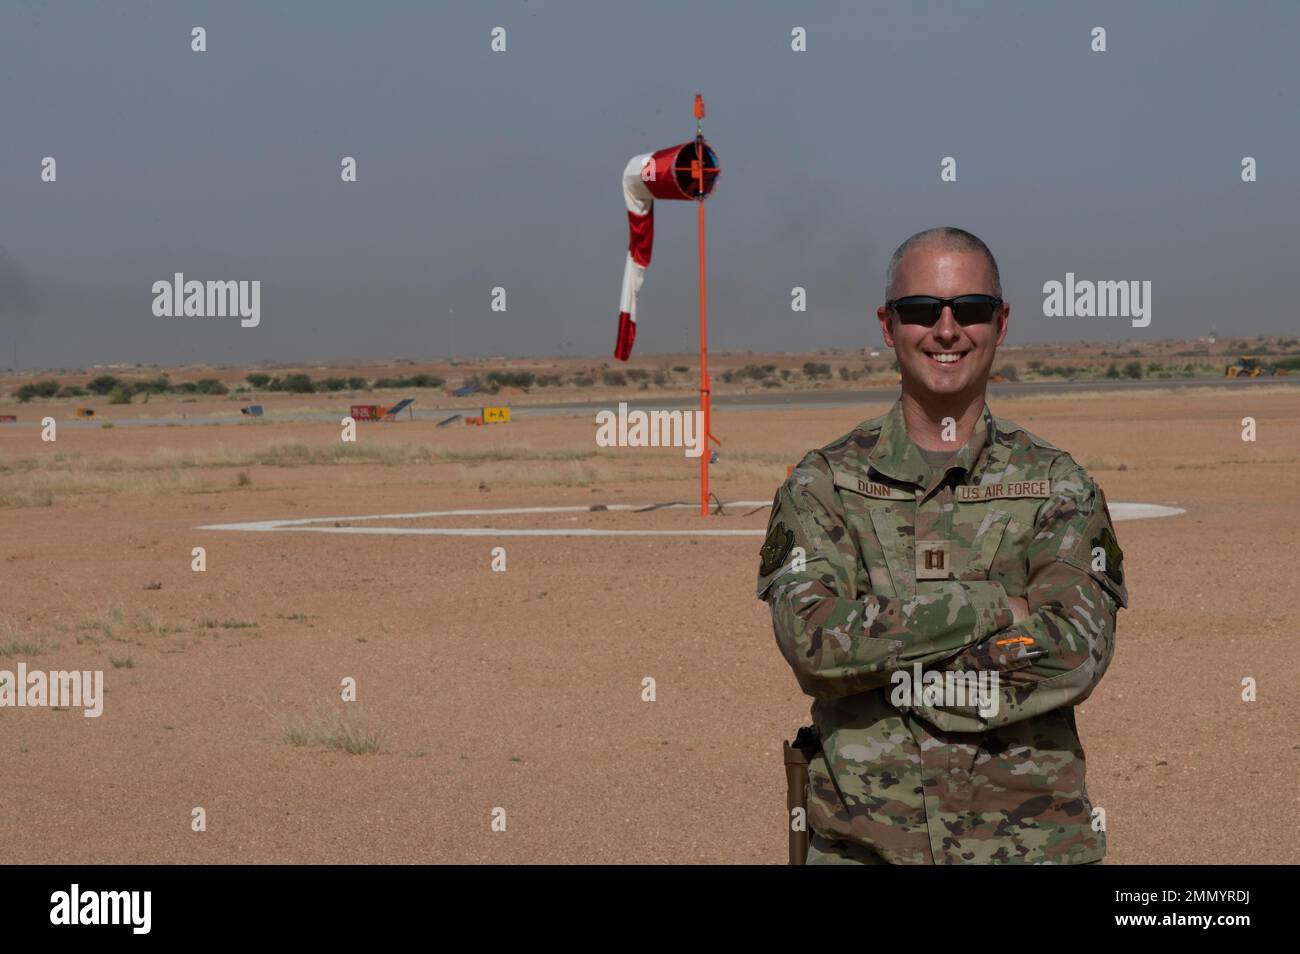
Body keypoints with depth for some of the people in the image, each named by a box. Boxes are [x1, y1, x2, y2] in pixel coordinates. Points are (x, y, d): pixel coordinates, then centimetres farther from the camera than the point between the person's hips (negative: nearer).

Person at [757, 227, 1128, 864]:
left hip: (1028, 838, 0)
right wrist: (995, 604, -15)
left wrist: (882, 654, -14)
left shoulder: (1056, 484, 3)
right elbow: (812, 640, -14)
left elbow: (1075, 652, -12)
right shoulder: (824, 483, 3)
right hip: (864, 840, 0)